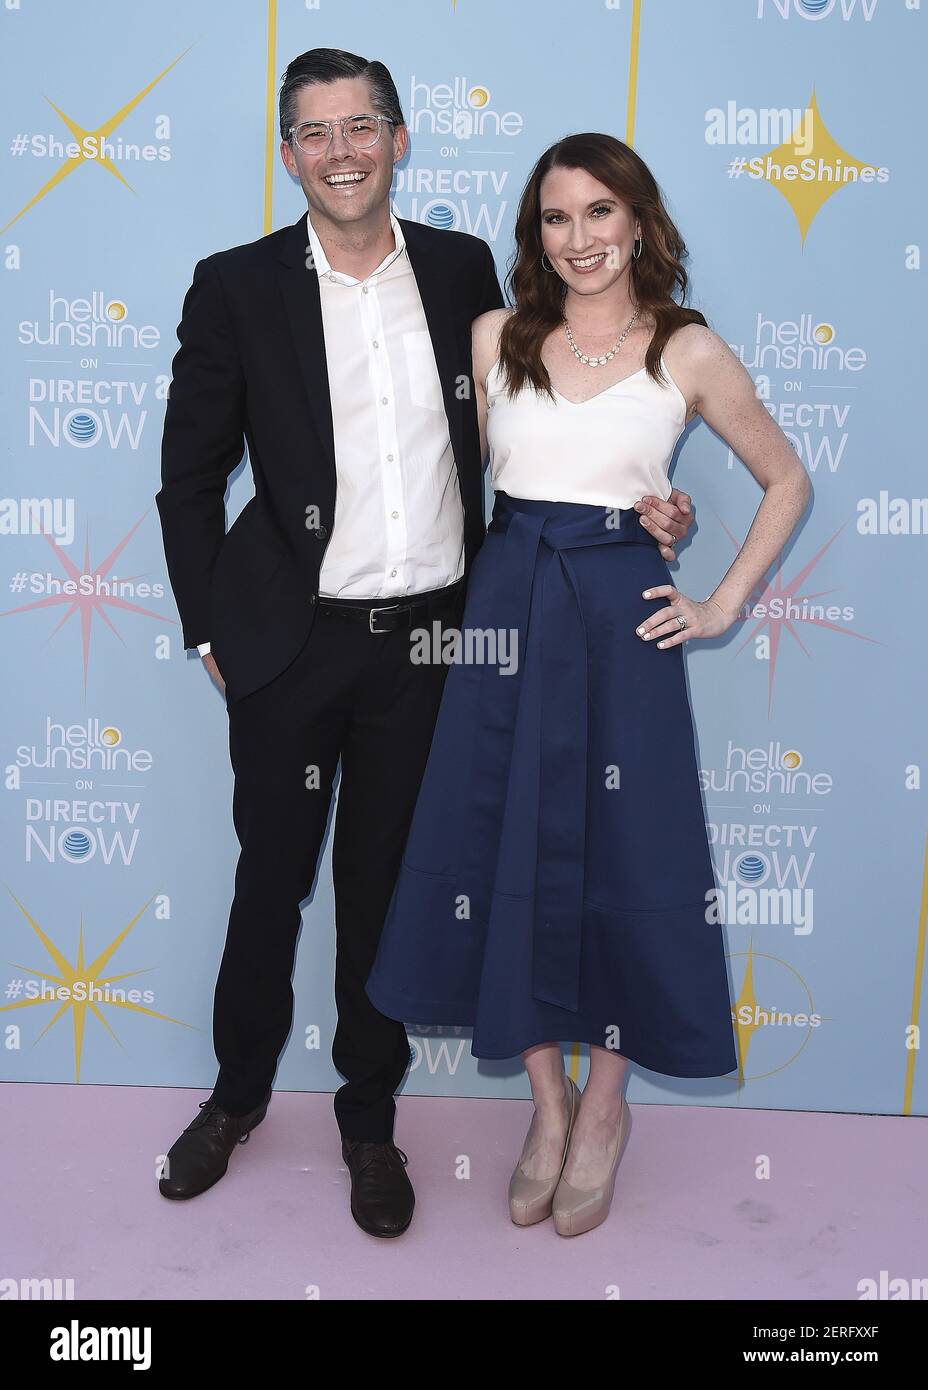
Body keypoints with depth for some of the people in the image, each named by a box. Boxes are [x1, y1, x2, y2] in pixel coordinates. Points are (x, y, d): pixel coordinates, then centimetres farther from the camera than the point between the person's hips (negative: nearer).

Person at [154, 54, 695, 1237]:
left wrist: (628, 505, 0)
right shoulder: (237, 286, -3)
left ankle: (370, 1117, 32)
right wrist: (211, 631, -1)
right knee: (270, 878, 13)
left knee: (385, 885, 13)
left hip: (431, 640, 2)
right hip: (291, 646, -1)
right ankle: (238, 1093, 37)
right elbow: (189, 477, 2)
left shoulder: (463, 269, 4)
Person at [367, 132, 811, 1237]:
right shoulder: (497, 335, 8)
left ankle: (606, 1104, 26)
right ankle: (548, 1102, 24)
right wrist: (451, 590, 3)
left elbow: (786, 482, 10)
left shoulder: (687, 351, 1)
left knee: (619, 853, 3)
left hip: (621, 616, -2)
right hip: (505, 605, 3)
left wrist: (725, 604, 3)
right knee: (504, 848, 5)